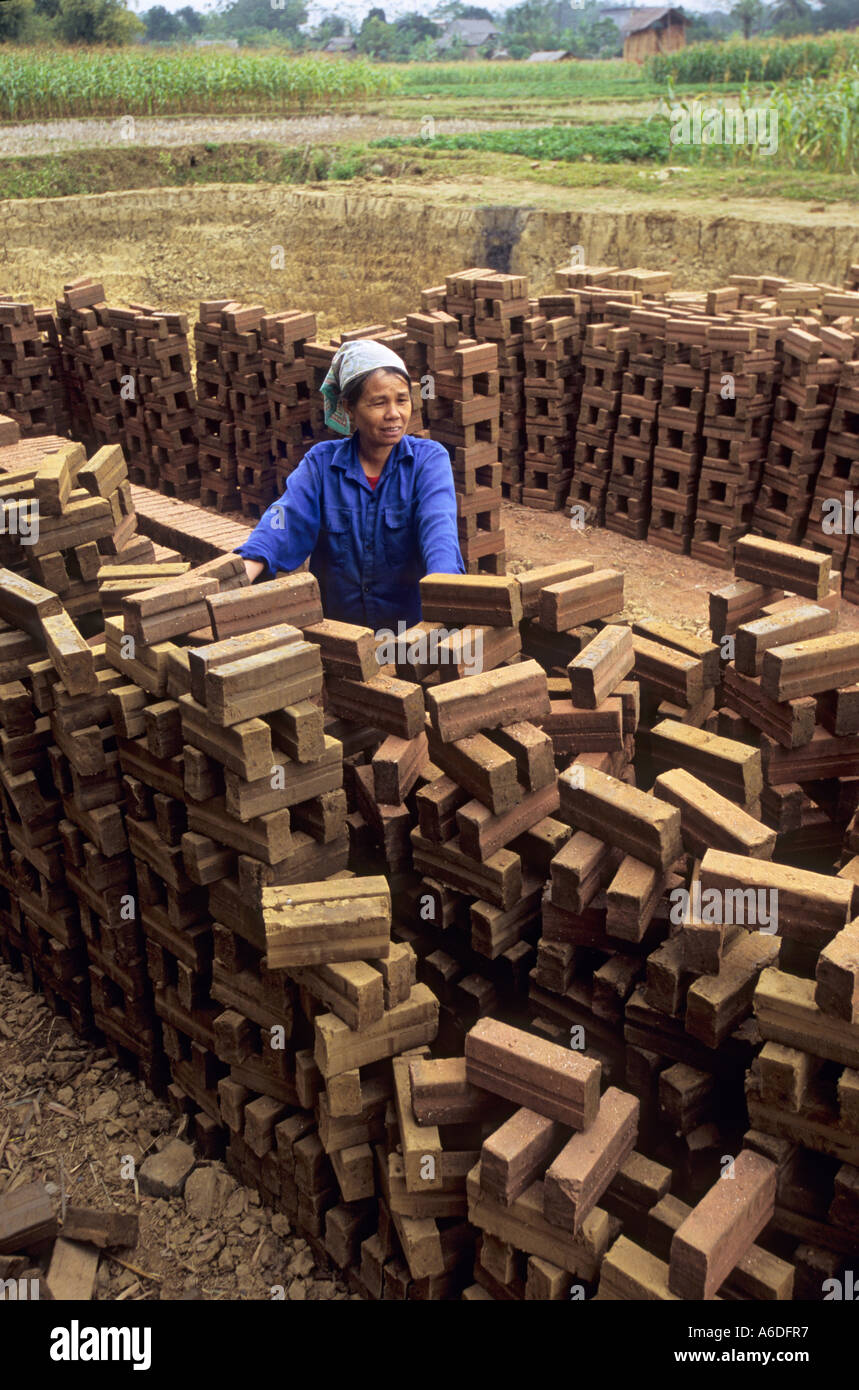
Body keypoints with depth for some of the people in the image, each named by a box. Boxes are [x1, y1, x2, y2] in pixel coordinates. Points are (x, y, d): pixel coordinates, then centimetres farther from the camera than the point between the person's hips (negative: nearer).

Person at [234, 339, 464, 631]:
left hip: (414, 627, -2)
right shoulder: (321, 462, 6)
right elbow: (288, 519, -8)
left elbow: (438, 522, -17)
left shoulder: (429, 459, 1)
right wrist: (241, 575, -28)